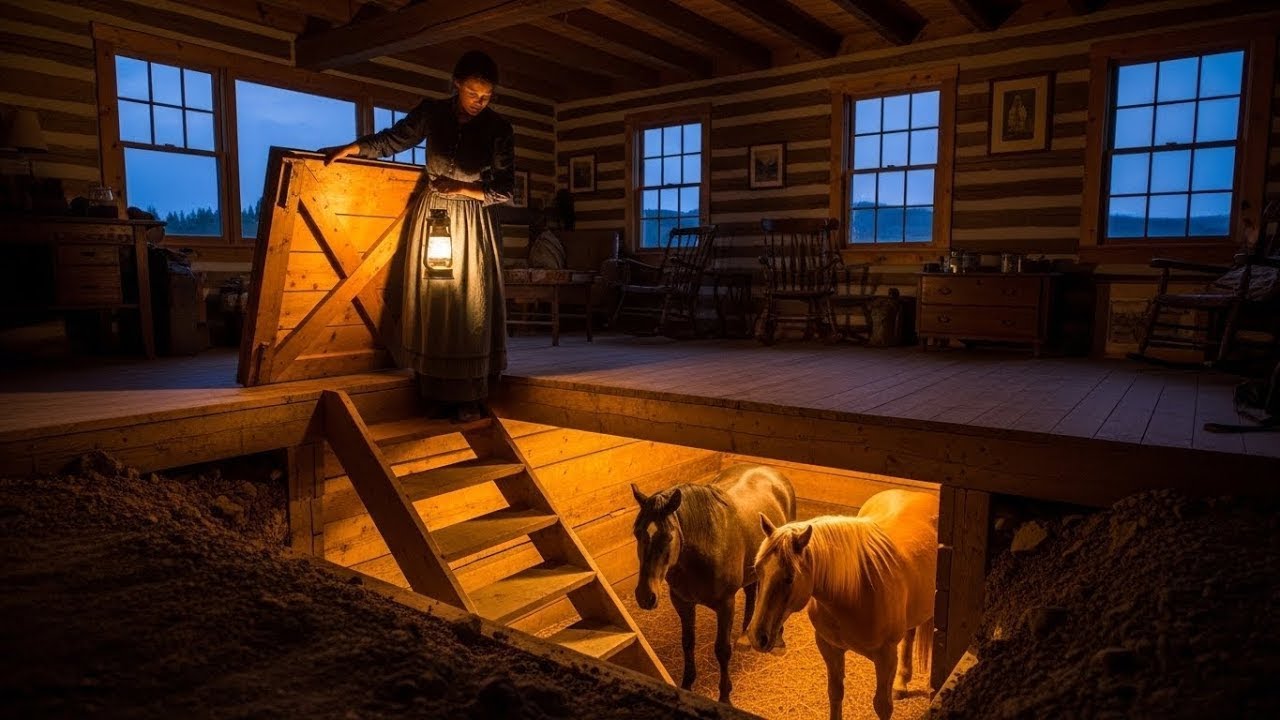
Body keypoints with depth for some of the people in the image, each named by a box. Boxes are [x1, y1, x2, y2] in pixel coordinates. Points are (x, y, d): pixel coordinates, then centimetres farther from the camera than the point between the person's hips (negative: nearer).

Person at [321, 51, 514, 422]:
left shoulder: (498, 129, -6)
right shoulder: (431, 112, -1)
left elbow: (505, 189, -6)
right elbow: (392, 140, 9)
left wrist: (464, 189, -15)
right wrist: (350, 148, -2)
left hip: (472, 224, -2)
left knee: (470, 305, -3)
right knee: (430, 303, 1)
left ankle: (469, 397, 3)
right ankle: (437, 394, 8)